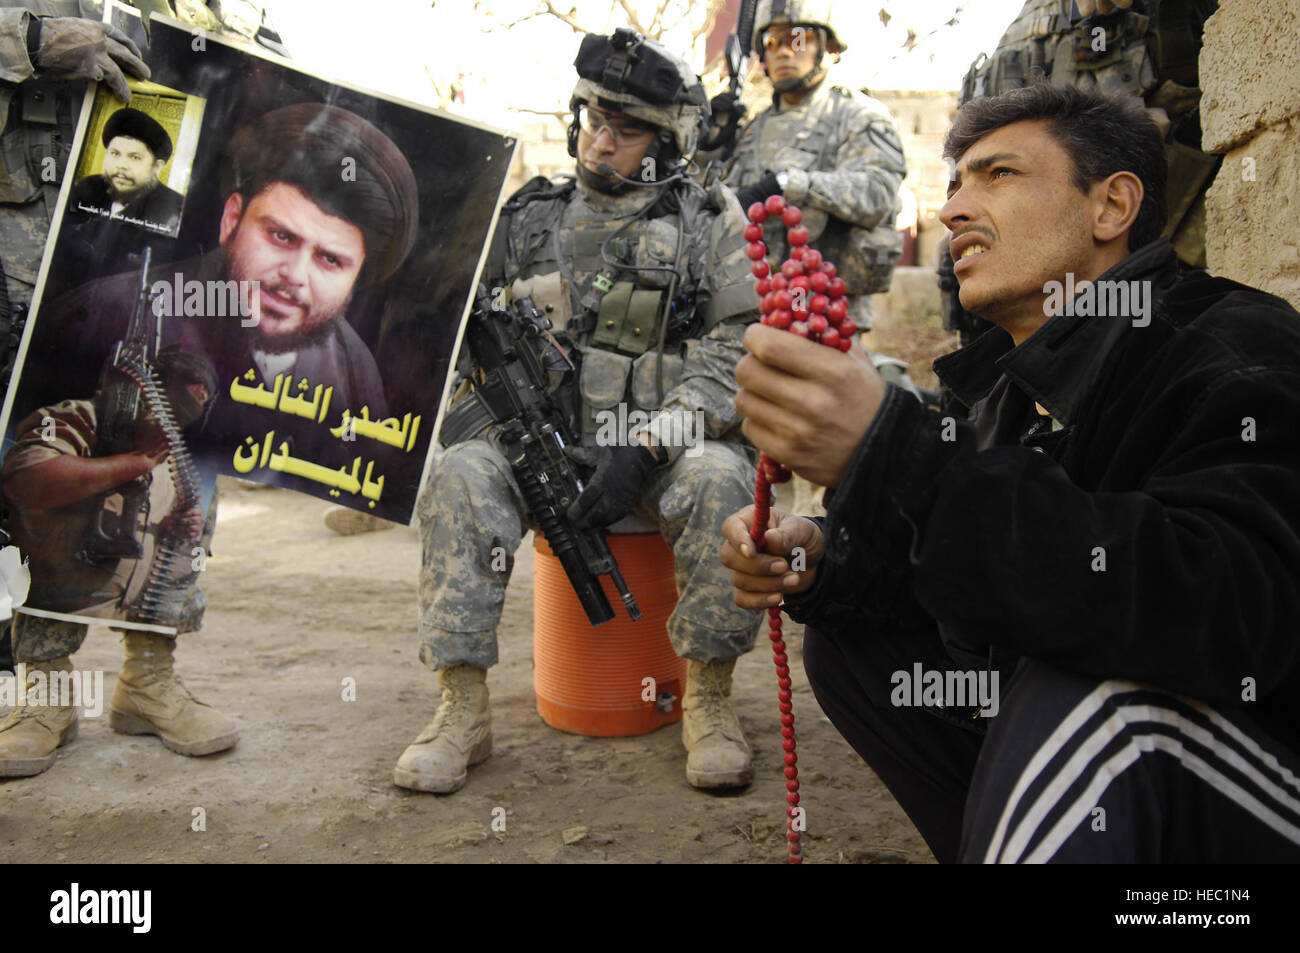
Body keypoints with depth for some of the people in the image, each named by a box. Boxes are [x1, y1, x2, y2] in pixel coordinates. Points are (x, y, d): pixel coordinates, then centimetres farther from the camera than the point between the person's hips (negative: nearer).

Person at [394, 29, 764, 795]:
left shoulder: (711, 225, 4)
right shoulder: (532, 217, 13)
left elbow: (739, 350, -6)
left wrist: (647, 448, -18)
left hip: (664, 446, -2)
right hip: (546, 441, 3)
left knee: (719, 481, -33)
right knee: (461, 476, -24)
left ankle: (710, 699, -15)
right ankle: (464, 709, -16)